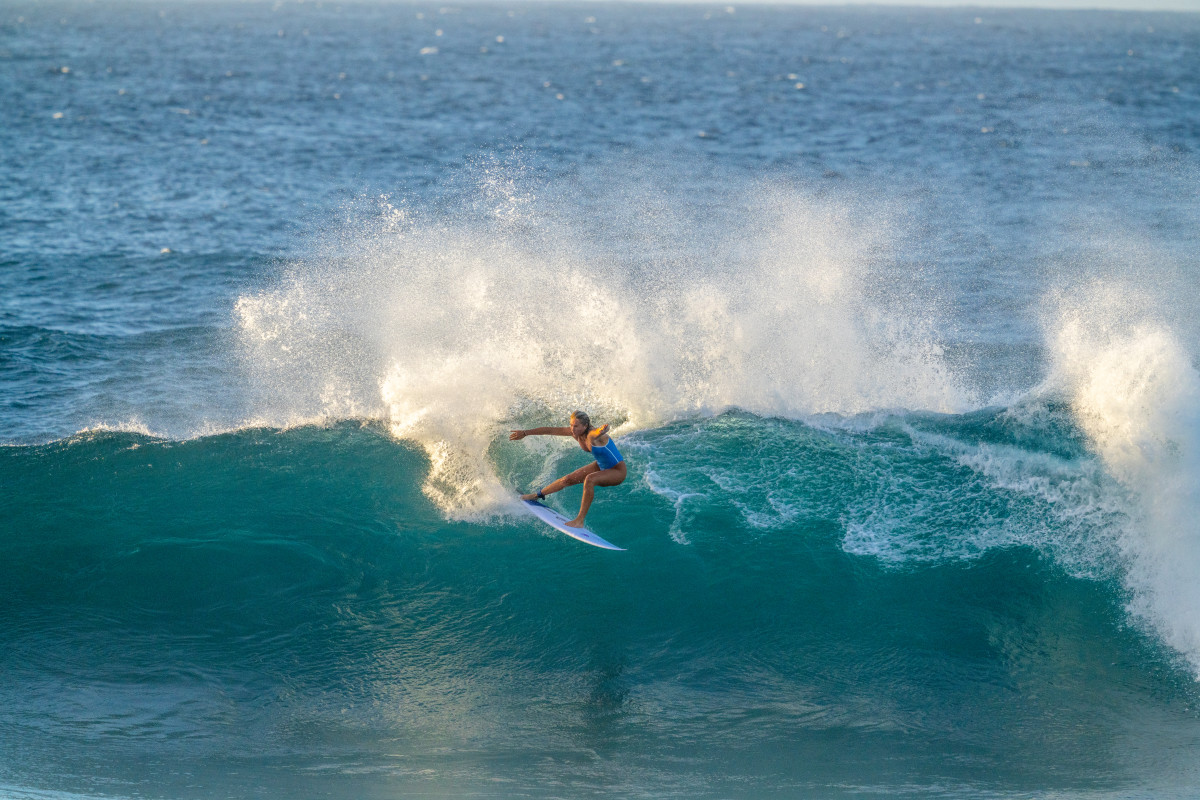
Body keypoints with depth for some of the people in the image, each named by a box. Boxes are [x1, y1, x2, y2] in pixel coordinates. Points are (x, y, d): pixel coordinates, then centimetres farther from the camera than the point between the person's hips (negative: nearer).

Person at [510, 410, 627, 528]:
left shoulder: (592, 436, -35)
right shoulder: (575, 432, -12)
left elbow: (599, 432, -61)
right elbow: (549, 431, -6)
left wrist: (602, 429, -85)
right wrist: (525, 433, -5)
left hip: (618, 471, -8)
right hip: (601, 466, 8)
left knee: (589, 479, -34)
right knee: (569, 479, 13)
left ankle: (580, 520, -29)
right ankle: (539, 495, 38)